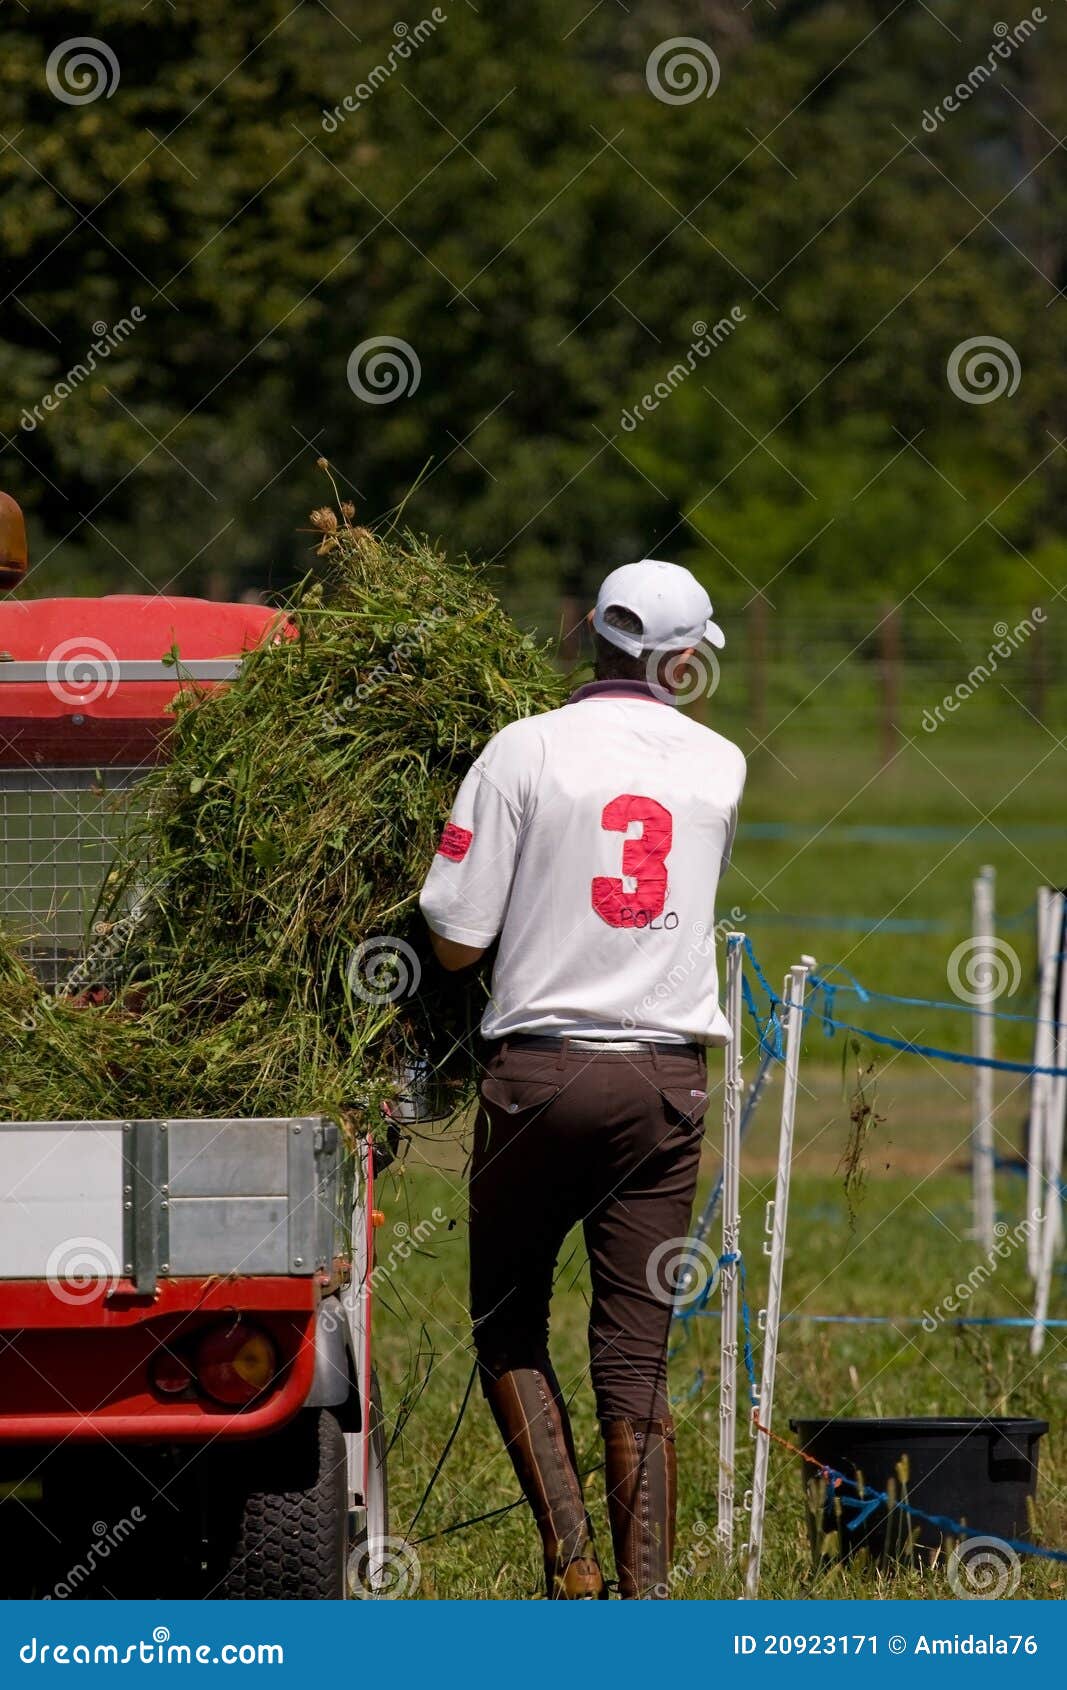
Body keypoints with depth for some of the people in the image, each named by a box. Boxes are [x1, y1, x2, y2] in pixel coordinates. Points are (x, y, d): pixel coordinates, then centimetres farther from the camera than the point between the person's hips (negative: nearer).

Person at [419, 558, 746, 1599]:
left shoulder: (525, 750, -4)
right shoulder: (719, 767, 6)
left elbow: (455, 941, -5)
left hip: (539, 1072, -2)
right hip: (669, 1078, 2)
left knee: (507, 1324, 11)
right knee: (635, 1348, 3)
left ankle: (571, 1558, -2)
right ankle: (645, 1591, -2)